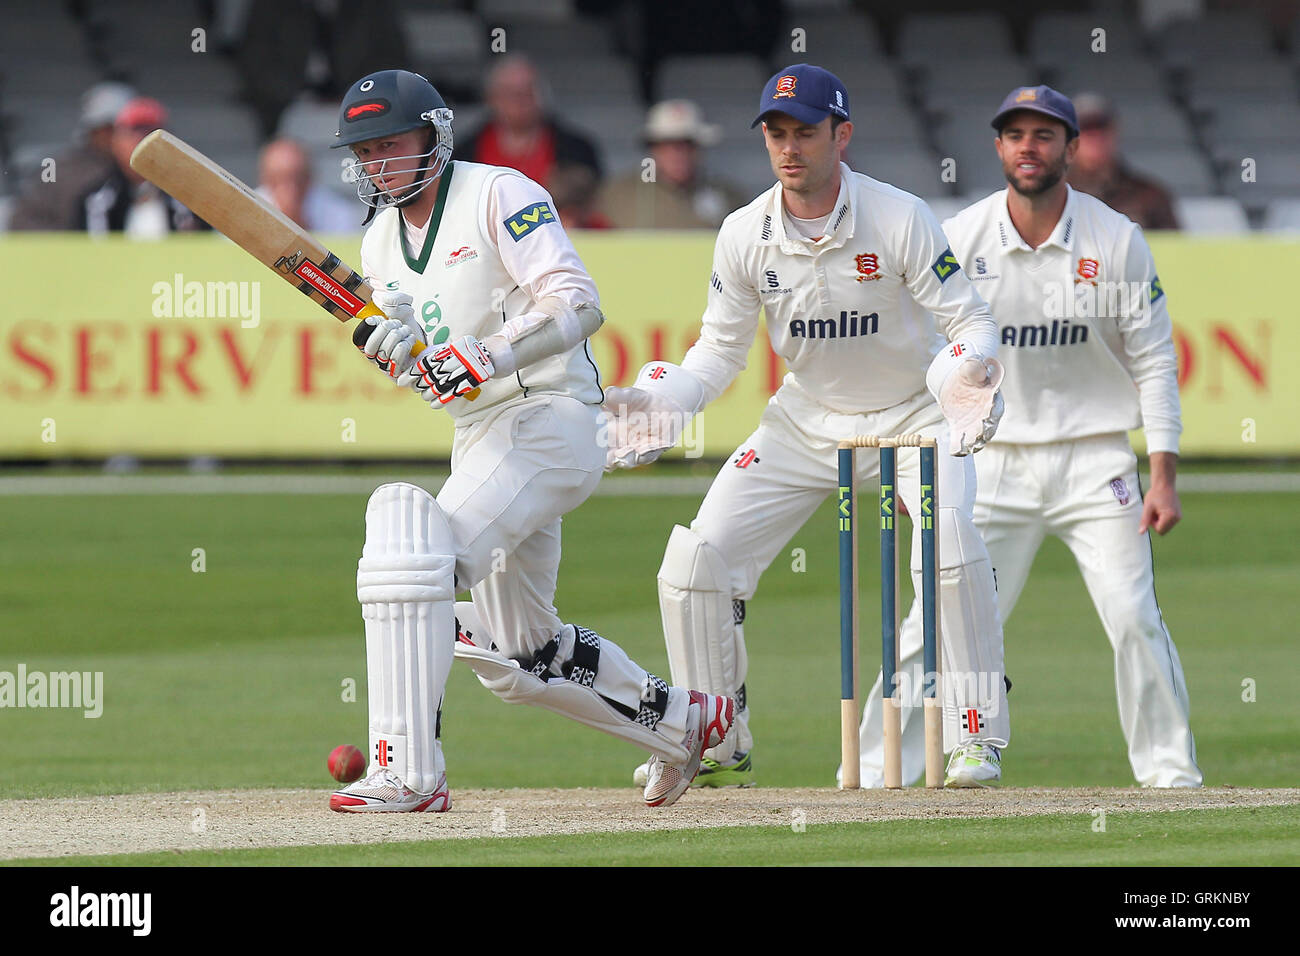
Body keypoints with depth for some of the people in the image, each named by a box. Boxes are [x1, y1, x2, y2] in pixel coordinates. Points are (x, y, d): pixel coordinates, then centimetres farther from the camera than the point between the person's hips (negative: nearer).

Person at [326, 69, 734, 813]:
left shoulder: (499, 195, -10)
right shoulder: (381, 243, 13)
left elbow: (580, 305, -21)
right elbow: (433, 377, 12)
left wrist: (485, 358, -33)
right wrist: (400, 352, -12)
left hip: (549, 422, -9)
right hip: (479, 437, 9)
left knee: (413, 552, -27)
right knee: (517, 658, 15)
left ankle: (408, 771, -30)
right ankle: (682, 721, 33)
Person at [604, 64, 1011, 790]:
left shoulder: (900, 220, -20)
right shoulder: (745, 235, -9)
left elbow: (971, 322, -19)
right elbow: (721, 351, 0)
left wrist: (967, 372, -41)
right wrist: (661, 400, -18)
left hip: (914, 413, -4)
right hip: (807, 422, 4)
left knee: (950, 546, -30)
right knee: (697, 559, -5)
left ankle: (977, 738, -17)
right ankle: (717, 745, 12)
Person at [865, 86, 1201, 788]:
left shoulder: (1118, 241, -3)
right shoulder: (958, 240, -1)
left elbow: (1154, 362, 0)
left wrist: (1163, 476, -7)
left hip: (1095, 460, 0)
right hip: (991, 461, 1)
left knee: (1134, 619, -10)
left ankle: (1170, 775, 2)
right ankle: (876, 775, 4)